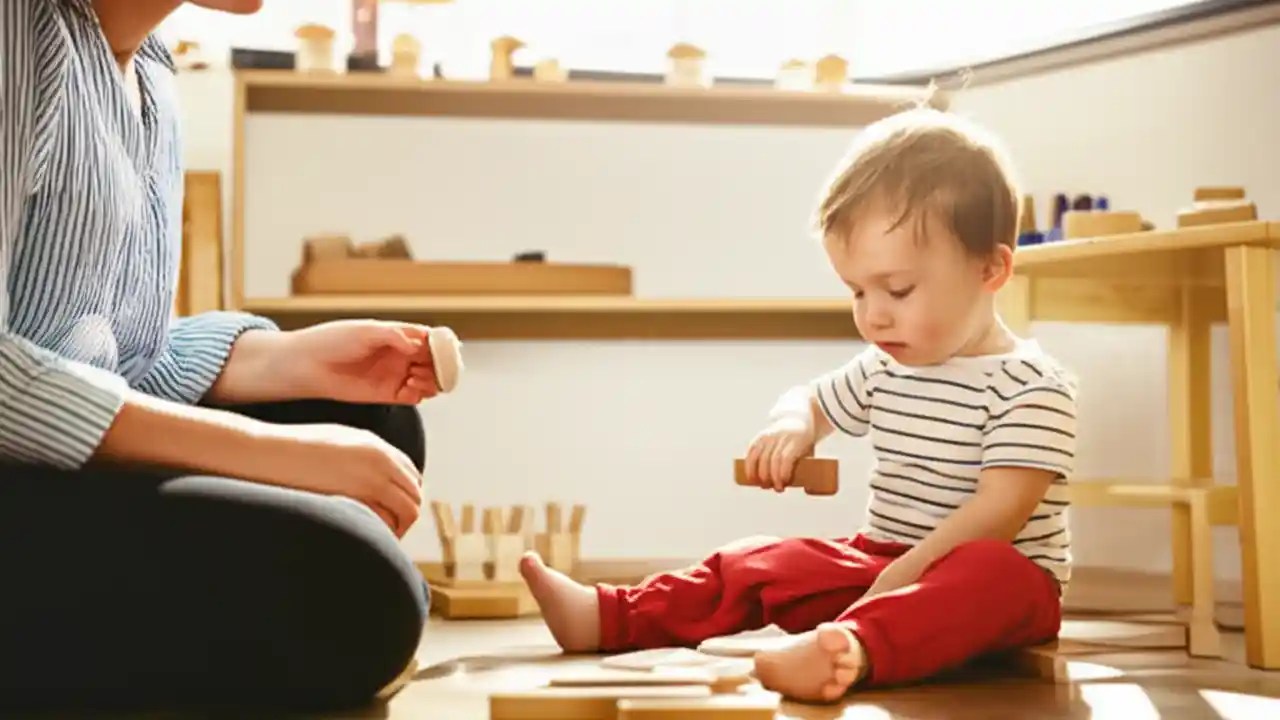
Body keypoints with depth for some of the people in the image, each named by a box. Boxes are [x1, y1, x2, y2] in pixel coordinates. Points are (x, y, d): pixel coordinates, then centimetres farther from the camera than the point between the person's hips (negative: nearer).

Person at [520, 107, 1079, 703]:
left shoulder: (1032, 387, -15)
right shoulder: (885, 369, 10)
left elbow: (999, 510, -24)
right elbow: (811, 400, 26)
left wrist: (902, 578, -31)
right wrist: (791, 427, 0)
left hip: (993, 581, -8)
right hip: (883, 565, 8)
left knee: (993, 574, -41)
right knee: (762, 563, -5)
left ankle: (855, 647, -67)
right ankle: (608, 616, -13)